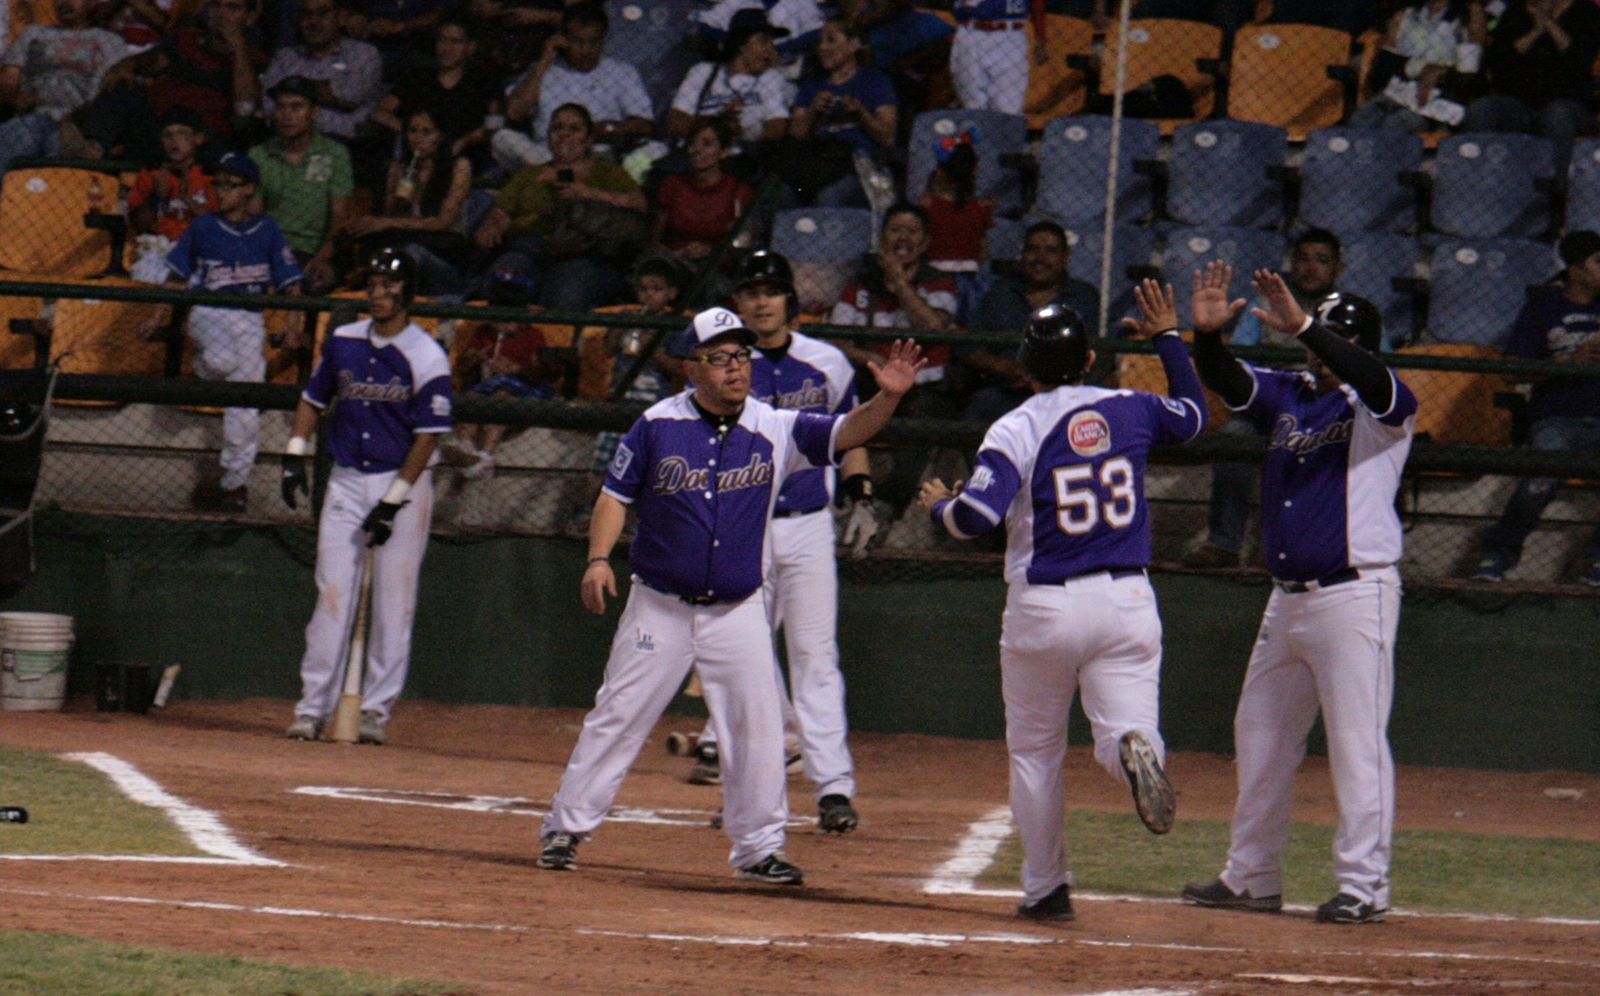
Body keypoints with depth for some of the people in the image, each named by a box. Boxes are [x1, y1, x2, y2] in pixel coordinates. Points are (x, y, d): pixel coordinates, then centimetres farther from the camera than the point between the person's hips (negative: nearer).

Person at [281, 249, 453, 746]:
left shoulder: (426, 357, -9)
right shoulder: (344, 342, 6)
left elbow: (428, 437, -12)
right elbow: (313, 400, 18)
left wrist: (393, 502, -15)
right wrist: (294, 456, 5)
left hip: (404, 484, -4)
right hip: (346, 481, 4)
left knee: (393, 603, -1)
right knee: (332, 594, 0)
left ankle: (376, 710, 5)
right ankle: (313, 706, 1)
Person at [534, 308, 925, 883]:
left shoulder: (774, 431, -3)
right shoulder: (658, 425, -4)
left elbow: (846, 433, -12)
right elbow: (616, 494, 0)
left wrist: (887, 398, -31)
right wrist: (599, 557, -14)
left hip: (738, 613, 1)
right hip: (661, 608, -1)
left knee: (758, 725, -1)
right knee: (618, 717, 1)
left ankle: (758, 847, 10)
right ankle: (565, 829, 9)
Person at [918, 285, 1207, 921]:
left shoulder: (1015, 431, -9)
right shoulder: (1130, 412, 3)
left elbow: (976, 517, -19)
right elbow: (1193, 414, 25)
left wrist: (938, 505, 3)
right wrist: (1168, 339, 35)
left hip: (1043, 607, -2)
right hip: (1126, 602, 2)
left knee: (1034, 751, 14)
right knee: (1122, 731, -2)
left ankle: (1047, 887, 15)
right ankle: (1136, 751, -40)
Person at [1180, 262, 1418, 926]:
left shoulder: (1381, 410, -6)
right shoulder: (1289, 396, 13)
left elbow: (1376, 383, -28)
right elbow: (1224, 381, 3)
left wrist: (1302, 325, -36)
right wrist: (1209, 333, -18)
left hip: (1354, 593, -8)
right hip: (1287, 598, 8)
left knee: (1357, 741, -8)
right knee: (1259, 738, 13)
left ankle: (1363, 886, -6)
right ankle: (1251, 878, 23)